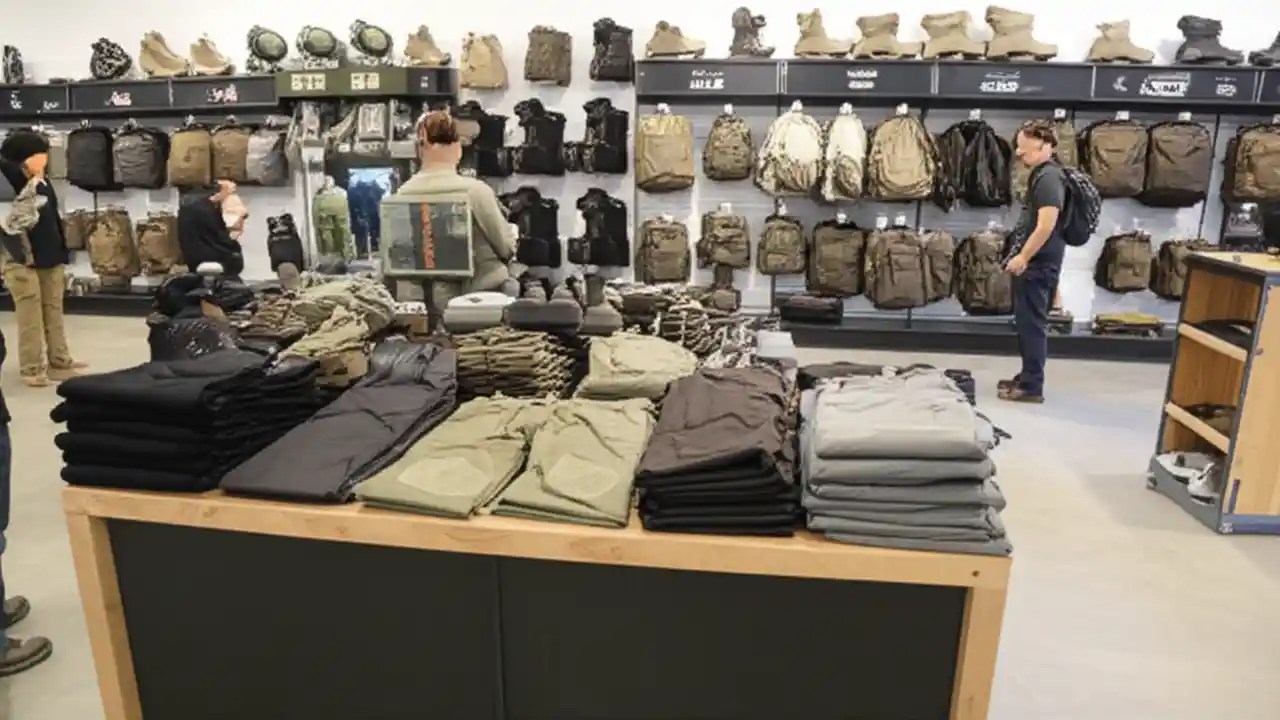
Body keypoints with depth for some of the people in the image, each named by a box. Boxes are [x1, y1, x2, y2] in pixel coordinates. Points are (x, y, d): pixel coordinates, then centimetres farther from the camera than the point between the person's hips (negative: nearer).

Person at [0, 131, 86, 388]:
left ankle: (59, 361, 20)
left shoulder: (44, 184, 10)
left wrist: (62, 255, 15)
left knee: (54, 314, 12)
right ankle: (32, 367, 5)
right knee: (30, 317, -2)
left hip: (51, 261, 6)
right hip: (23, 263, -6)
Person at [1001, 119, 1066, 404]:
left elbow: (1046, 226, -25)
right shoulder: (1041, 175, 15)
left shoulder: (1048, 177, -16)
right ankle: (1026, 377, 26)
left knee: (1032, 324, -4)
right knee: (1027, 323, 16)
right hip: (1035, 262, 10)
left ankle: (1032, 386, 2)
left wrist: (1023, 257, -19)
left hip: (1037, 264, -10)